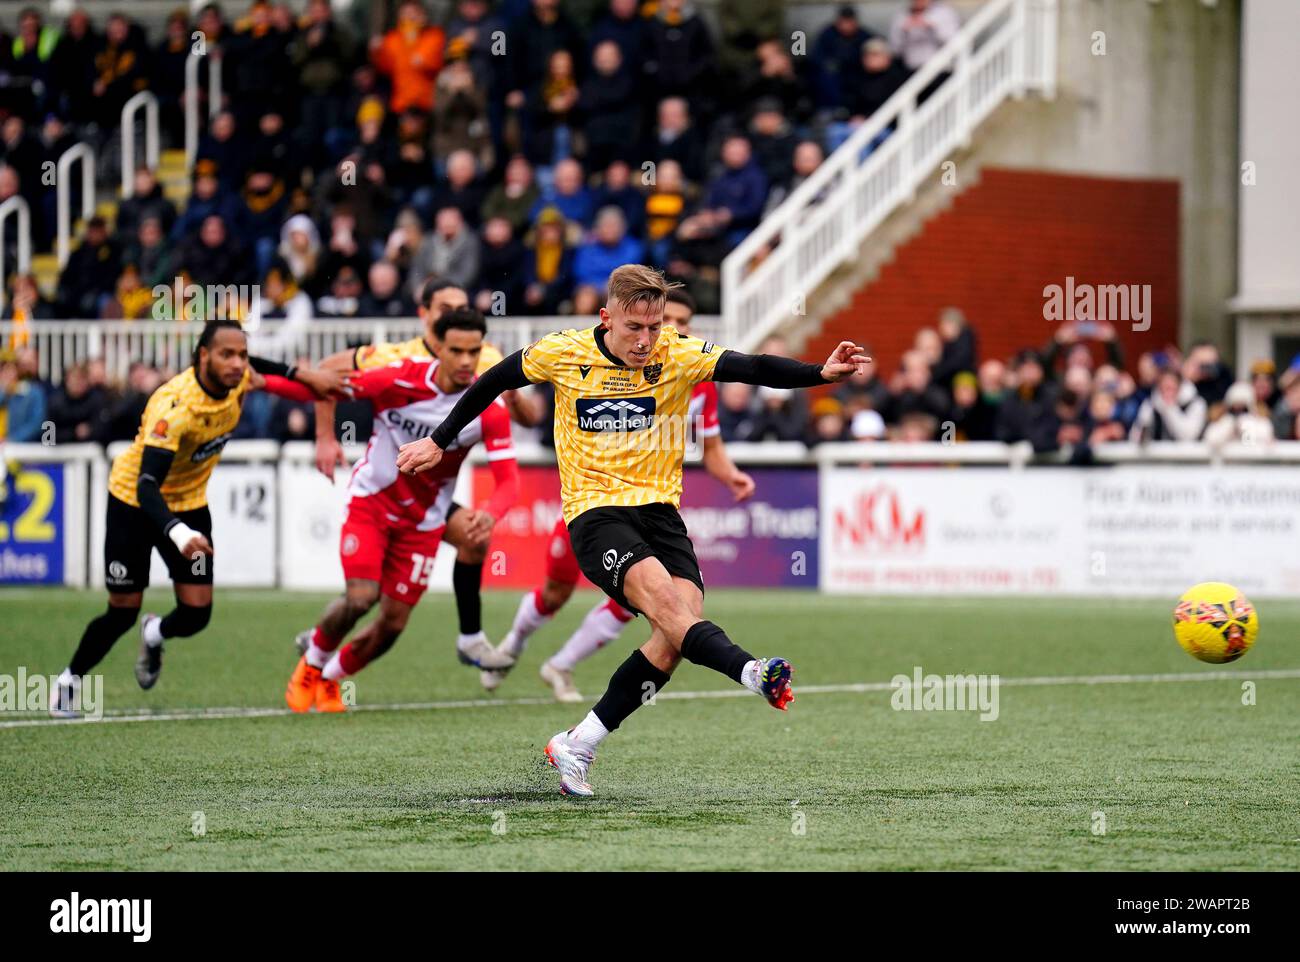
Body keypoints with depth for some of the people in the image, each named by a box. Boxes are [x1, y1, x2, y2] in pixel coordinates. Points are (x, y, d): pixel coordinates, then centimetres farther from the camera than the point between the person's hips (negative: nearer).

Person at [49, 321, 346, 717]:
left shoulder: (238, 379, -17)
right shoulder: (173, 407, -37)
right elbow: (147, 485, -44)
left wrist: (304, 375, 0)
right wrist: (178, 533, -60)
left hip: (190, 504, 5)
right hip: (134, 503, -5)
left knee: (196, 613, -3)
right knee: (122, 612, -3)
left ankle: (154, 635, 33)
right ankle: (70, 680, 23)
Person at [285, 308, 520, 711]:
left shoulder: (490, 410, -16)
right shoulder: (401, 379, -21)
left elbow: (508, 480, -19)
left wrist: (491, 513, -42)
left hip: (422, 522, 2)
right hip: (372, 500, -2)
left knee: (392, 624, 2)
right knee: (360, 598, -20)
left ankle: (330, 678, 30)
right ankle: (310, 665, 9)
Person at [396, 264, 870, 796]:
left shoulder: (679, 355, -4)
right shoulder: (565, 353, -5)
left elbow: (753, 369, -17)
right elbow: (494, 381, 12)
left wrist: (820, 374, -34)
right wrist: (439, 441, 17)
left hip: (658, 508, 3)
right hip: (594, 511, -3)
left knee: (678, 636, -15)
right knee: (660, 593, -30)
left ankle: (576, 746, -2)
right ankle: (751, 672, -48)